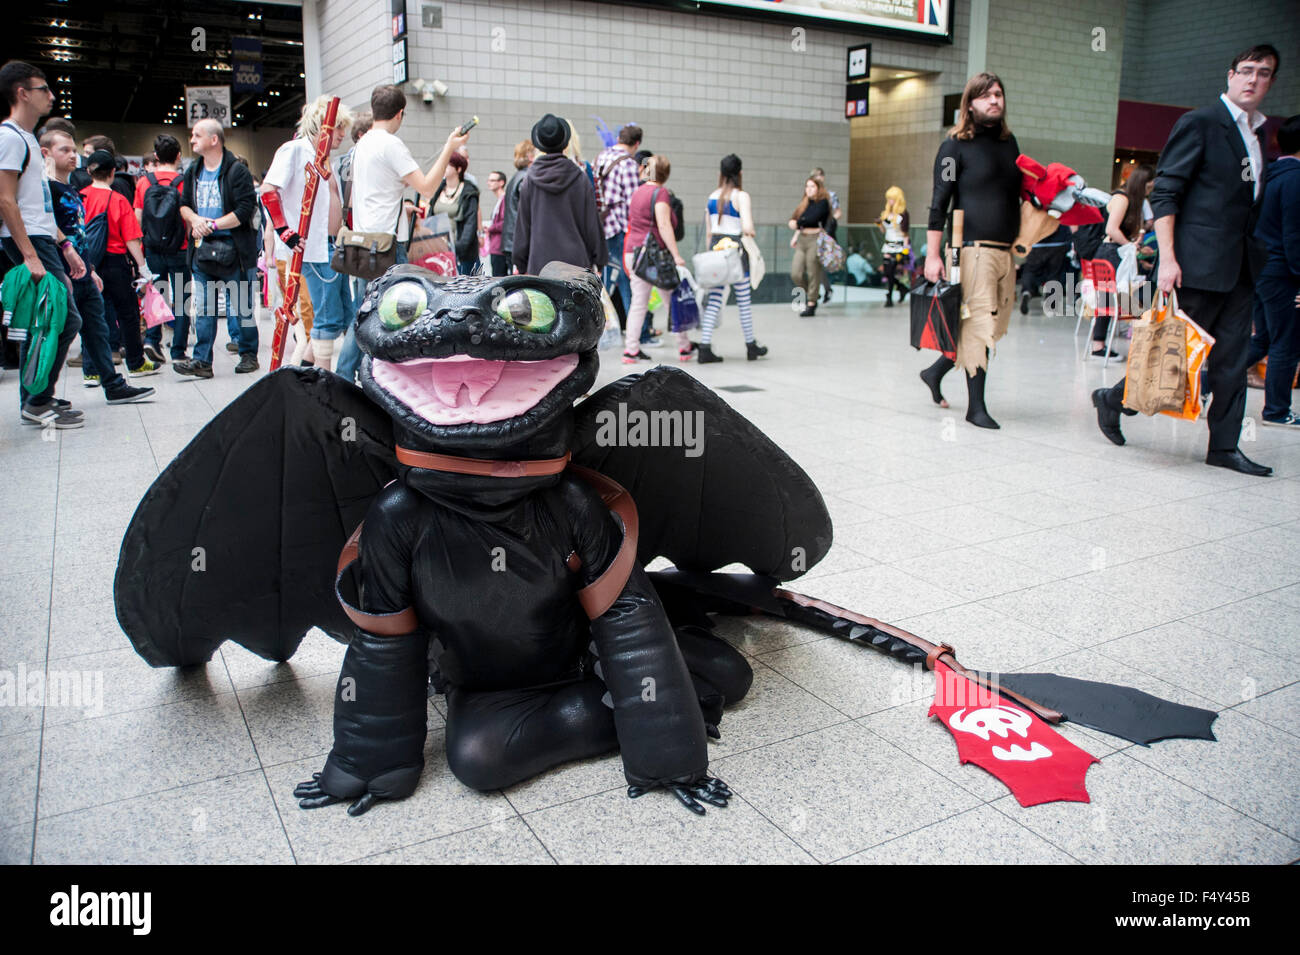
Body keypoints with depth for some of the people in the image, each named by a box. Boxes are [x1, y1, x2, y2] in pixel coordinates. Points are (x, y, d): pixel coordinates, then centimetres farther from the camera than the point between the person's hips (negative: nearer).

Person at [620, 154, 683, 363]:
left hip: (632, 250, 7)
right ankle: (683, 346, 13)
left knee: (638, 301, 7)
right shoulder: (660, 193, -8)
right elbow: (663, 225, -17)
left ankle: (631, 349, 3)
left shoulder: (637, 191, 15)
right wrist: (676, 255, -19)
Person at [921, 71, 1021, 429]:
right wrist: (932, 255, -13)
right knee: (979, 324, -9)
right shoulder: (956, 146, -1)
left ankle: (936, 371, 25)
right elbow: (939, 203, -6)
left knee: (994, 326, 8)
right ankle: (976, 406, -1)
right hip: (973, 248, -7)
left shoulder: (1009, 142, 18)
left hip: (1005, 250, 7)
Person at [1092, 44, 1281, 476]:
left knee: (1232, 358, 6)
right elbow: (1164, 193, -11)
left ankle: (1224, 446, 12)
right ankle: (1113, 398, 20)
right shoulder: (1199, 123, -5)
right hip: (1200, 262, -7)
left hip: (1241, 266, 7)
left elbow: (1253, 202, 20)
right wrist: (1167, 257, -19)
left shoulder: (1261, 134, 17)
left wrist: (1254, 257, 12)